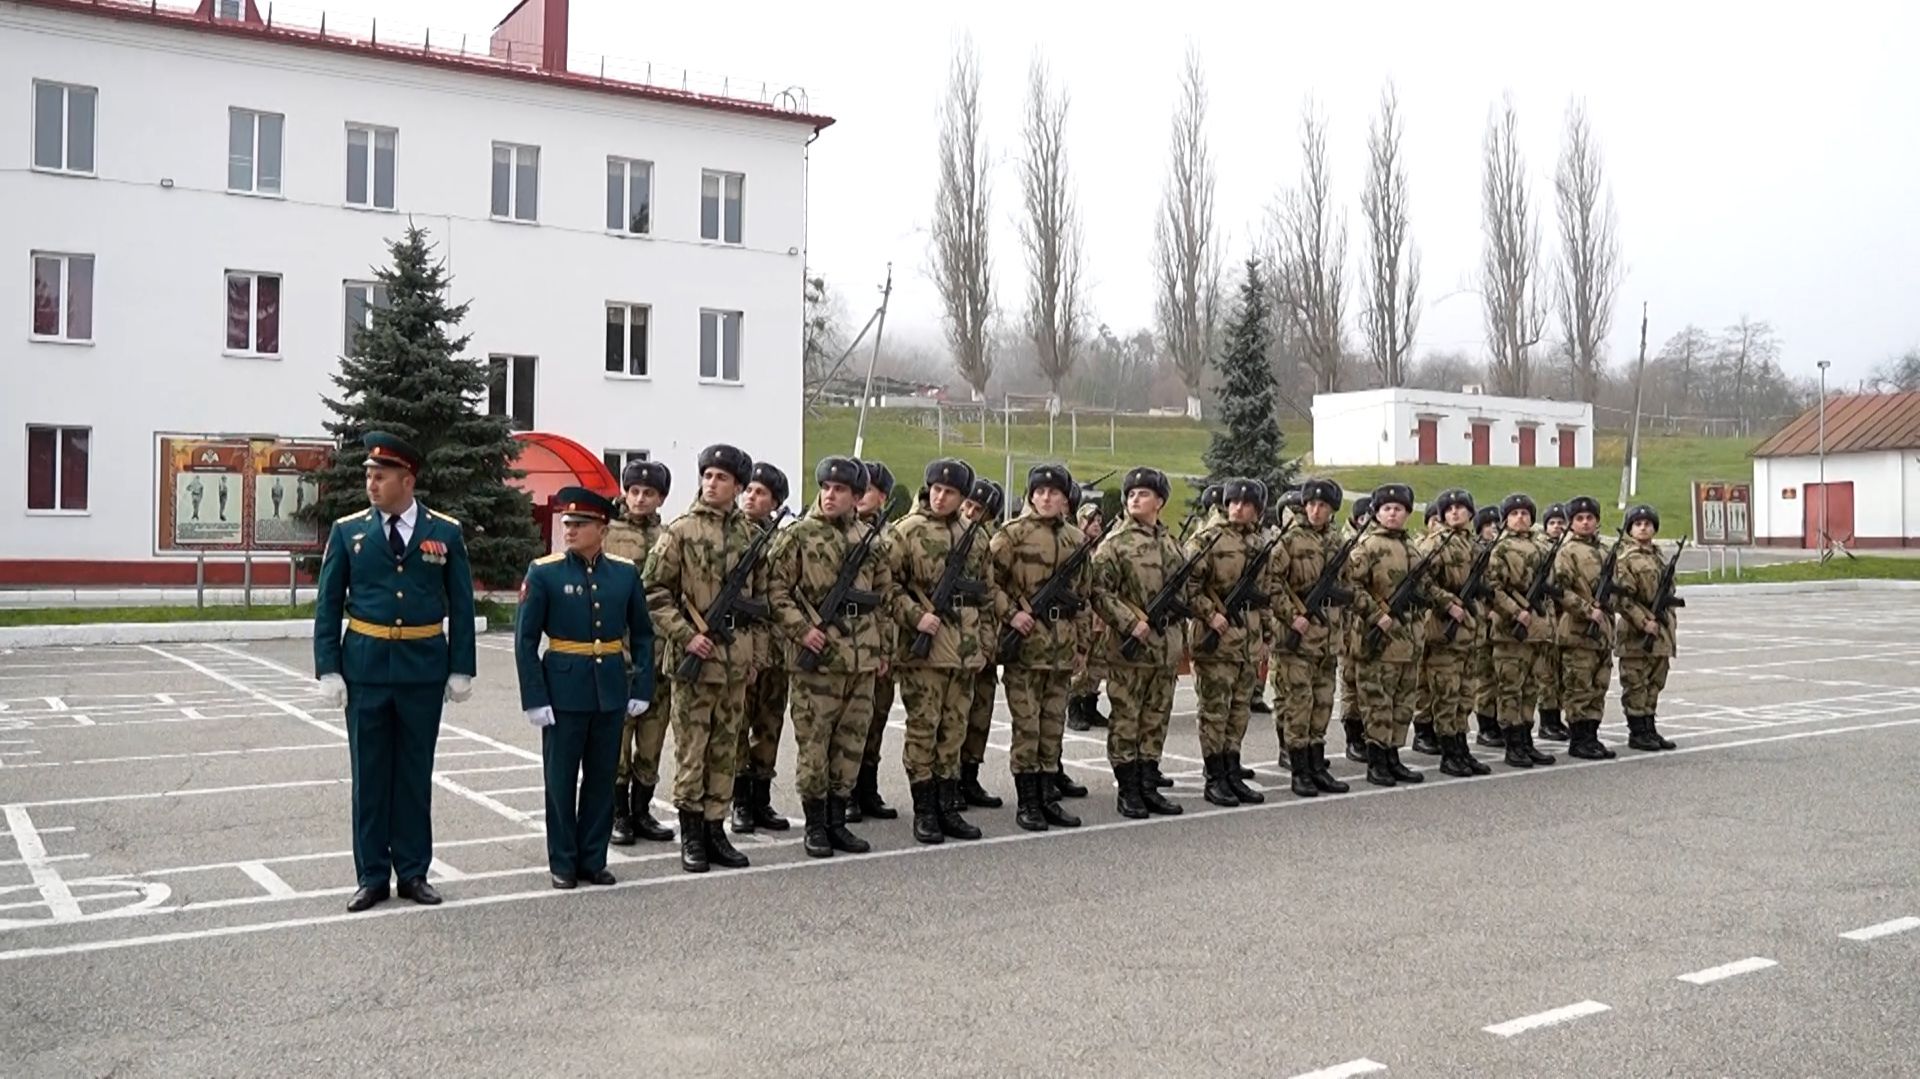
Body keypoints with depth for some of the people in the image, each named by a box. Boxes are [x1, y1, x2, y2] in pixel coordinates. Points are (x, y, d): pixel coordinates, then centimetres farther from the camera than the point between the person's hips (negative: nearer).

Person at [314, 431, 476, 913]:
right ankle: (372, 876, 16)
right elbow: (328, 605, 2)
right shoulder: (347, 531, 2)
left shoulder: (446, 533, 1)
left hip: (424, 668, 0)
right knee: (370, 773, 6)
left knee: (416, 772, 8)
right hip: (365, 666, 0)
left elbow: (461, 607, 3)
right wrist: (328, 669, -5)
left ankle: (414, 872, 19)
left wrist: (461, 670, -1)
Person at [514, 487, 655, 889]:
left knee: (602, 779, 10)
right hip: (564, 693, -2)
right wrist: (534, 698, -10)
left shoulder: (626, 572, 3)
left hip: (612, 693, 3)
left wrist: (642, 688, 3)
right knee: (561, 779, 6)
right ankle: (563, 863, 19)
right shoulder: (544, 573, -5)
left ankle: (593, 859, 22)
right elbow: (525, 640, -5)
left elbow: (642, 634, 9)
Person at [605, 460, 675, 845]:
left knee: (652, 740, 8)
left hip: (659, 652, 3)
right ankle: (618, 814, 13)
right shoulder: (607, 534, 1)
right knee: (616, 736, 2)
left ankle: (642, 811, 19)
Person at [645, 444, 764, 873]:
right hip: (695, 656, -4)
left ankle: (715, 829, 19)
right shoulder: (680, 530, -4)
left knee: (724, 748, 10)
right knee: (691, 748, 2)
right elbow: (654, 591, -6)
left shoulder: (750, 533, 8)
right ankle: (691, 835, 11)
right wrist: (686, 635, -14)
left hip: (737, 658, 4)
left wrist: (749, 642, 10)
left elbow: (762, 590, 18)